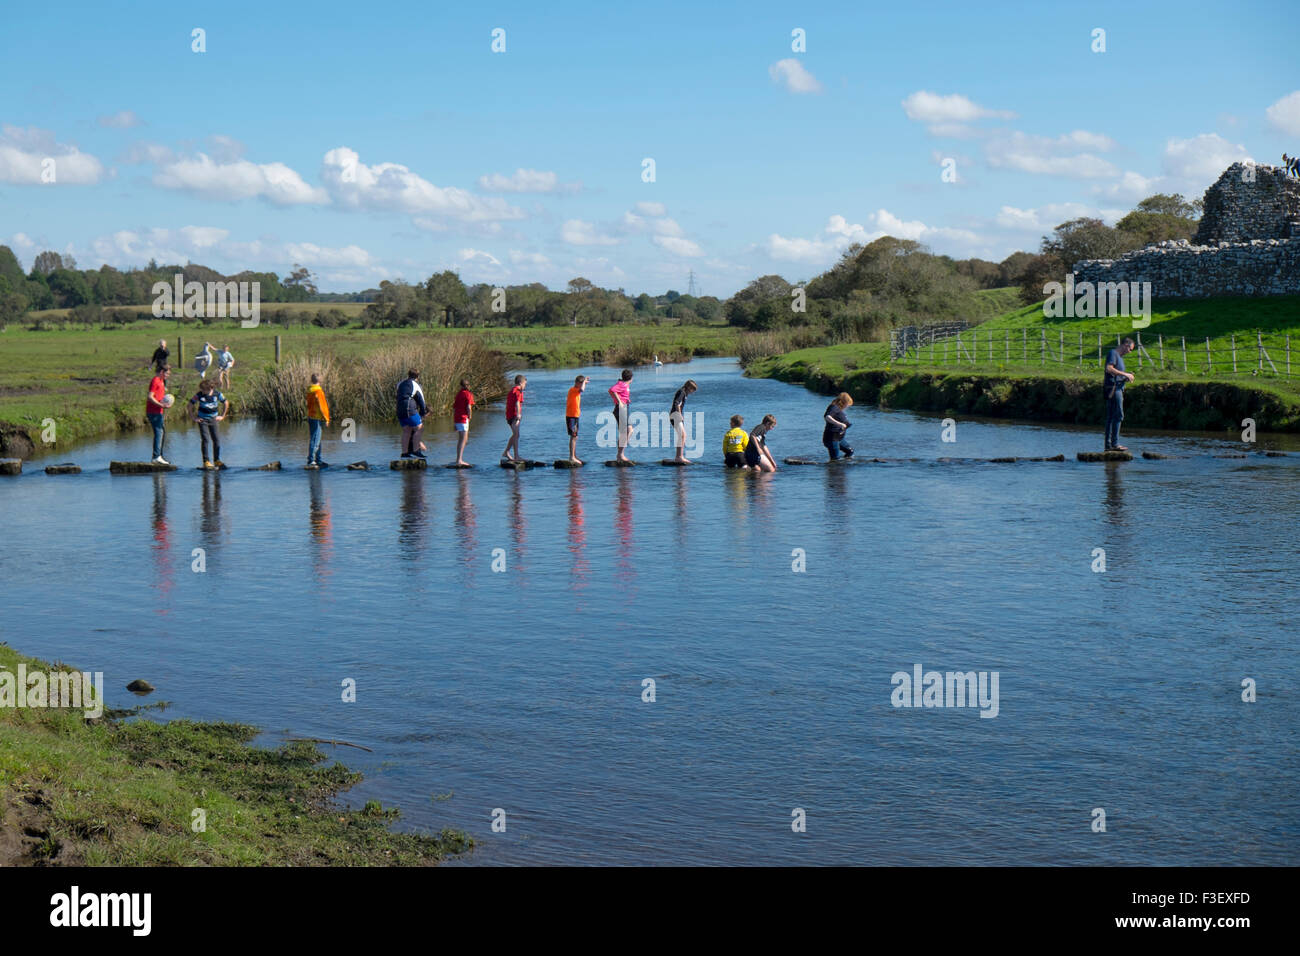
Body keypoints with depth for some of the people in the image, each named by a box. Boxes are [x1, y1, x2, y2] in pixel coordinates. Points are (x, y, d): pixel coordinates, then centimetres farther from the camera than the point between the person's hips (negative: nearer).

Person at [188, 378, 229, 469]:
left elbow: (226, 403, 10)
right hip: (202, 420, -3)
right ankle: (206, 461, -7)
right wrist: (193, 418, -5)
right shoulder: (199, 395, -12)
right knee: (205, 440, -11)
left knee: (216, 440, 0)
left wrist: (222, 416, 8)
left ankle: (217, 460, 11)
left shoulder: (217, 394, -6)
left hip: (213, 420, 3)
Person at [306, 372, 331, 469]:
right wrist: (326, 419, -10)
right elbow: (322, 406, -17)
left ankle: (318, 460, 24)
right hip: (317, 418, -9)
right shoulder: (318, 391, -16)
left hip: (310, 417, 9)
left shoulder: (309, 391, 10)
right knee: (314, 440, -7)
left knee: (316, 440, 17)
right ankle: (311, 461, -9)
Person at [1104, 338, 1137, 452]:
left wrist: (1127, 377, 9)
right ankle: (1115, 443, -14)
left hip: (1117, 388, 10)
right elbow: (1109, 369, -21)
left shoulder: (1119, 356, 24)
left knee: (1111, 417, 7)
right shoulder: (1112, 353, -6)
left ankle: (1108, 444, 7)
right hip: (1113, 387, -10)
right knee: (1118, 415, -12)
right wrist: (1125, 374, -16)